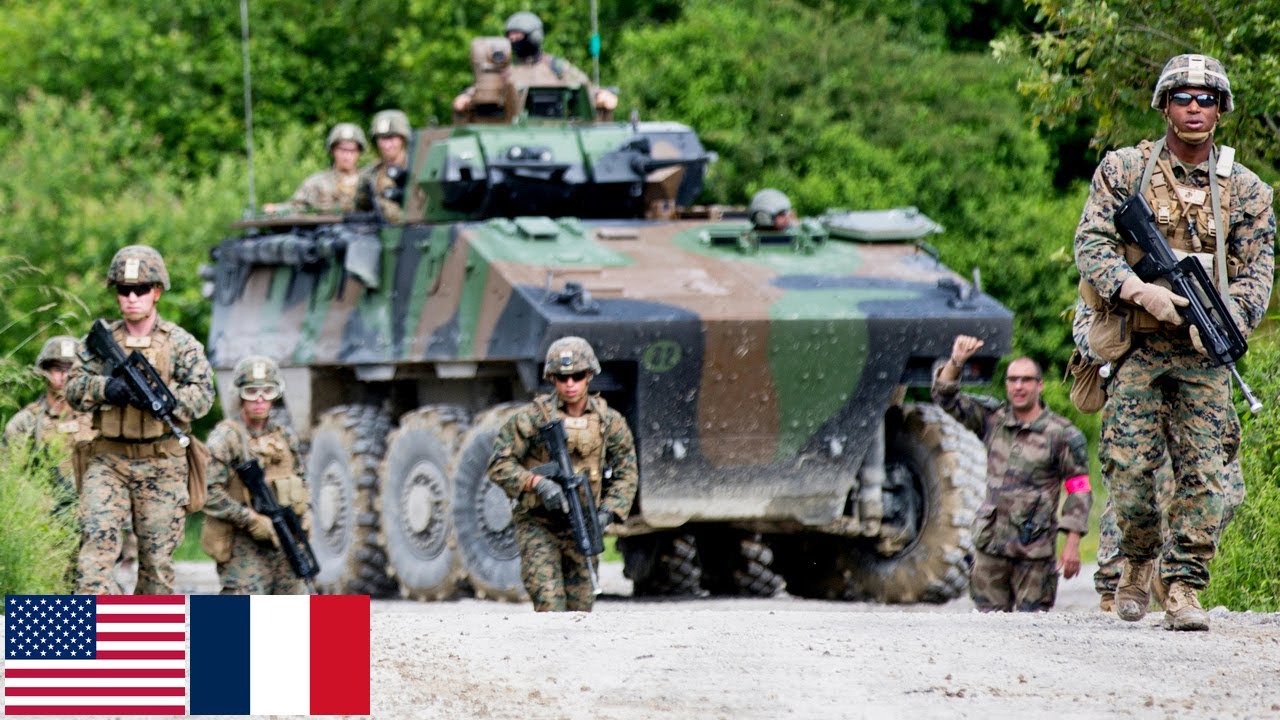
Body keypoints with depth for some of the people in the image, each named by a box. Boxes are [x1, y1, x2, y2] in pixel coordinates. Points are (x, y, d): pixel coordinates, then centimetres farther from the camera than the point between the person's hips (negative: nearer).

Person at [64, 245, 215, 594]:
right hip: (108, 460, 1)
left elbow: (202, 395, -6)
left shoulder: (181, 343, 3)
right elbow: (73, 388, 2)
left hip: (162, 464, -1)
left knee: (157, 555, 4)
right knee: (97, 538, -17)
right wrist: (104, 388, -19)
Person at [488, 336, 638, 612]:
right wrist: (537, 483, -22)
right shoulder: (532, 417, -8)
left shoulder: (609, 421, 2)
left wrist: (607, 514, -9)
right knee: (548, 600, -18)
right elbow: (499, 465, -7)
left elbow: (625, 475, 7)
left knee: (580, 608, 5)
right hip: (538, 524, -3)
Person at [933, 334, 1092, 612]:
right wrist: (956, 361, -10)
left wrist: (1072, 543, -10)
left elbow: (1079, 492, -3)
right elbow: (946, 398, 8)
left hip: (1035, 548, -4)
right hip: (991, 544, 4)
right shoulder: (992, 418, 9)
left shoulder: (1062, 434, -3)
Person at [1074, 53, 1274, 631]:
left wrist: (1225, 320, -16)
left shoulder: (1245, 189, 8)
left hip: (1204, 352, 1)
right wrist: (1142, 291, -21)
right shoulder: (1123, 170, 4)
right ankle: (1139, 559, 22)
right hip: (1135, 347, -1)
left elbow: (1256, 271, 4)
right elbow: (1091, 244, -4)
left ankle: (1184, 589, -1)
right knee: (1129, 469, -5)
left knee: (1203, 474, -8)